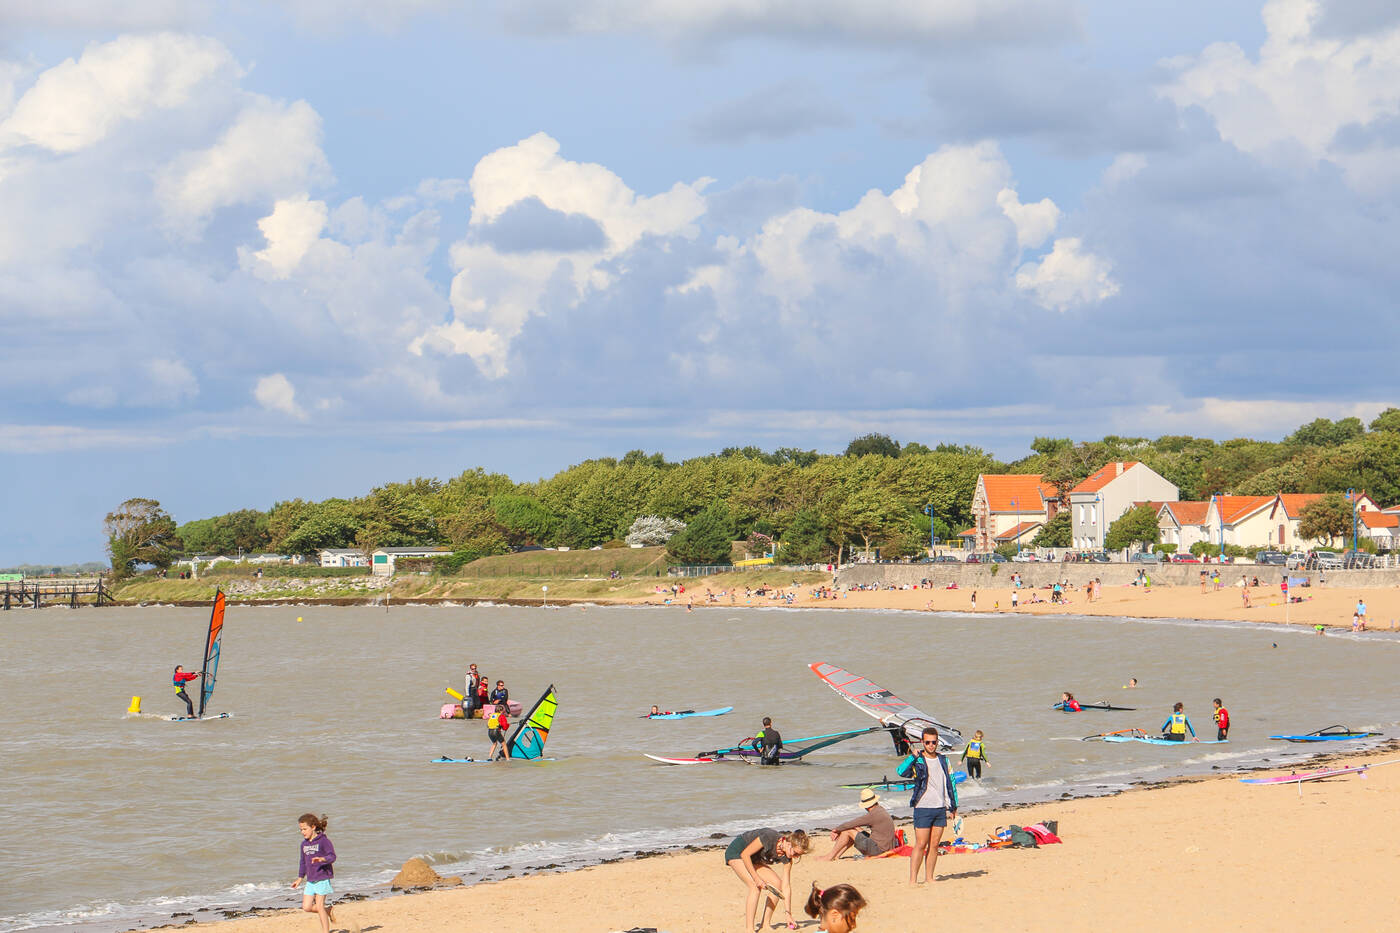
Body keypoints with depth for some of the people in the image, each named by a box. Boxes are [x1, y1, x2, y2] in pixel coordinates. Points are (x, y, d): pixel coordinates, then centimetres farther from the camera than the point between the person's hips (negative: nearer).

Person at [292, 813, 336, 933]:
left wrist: (322, 859, -37)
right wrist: (299, 879, 21)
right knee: (307, 907, 0)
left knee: (319, 905, -9)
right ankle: (327, 911, 24)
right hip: (310, 880, 7)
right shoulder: (304, 844, 12)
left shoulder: (323, 841, -9)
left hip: (322, 878, -7)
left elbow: (332, 856, -18)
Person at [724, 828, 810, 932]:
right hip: (736, 852, -7)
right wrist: (756, 878, -28)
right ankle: (749, 928, -23)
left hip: (754, 859, 7)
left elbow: (786, 886, -8)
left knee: (777, 884, -6)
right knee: (755, 886, -24)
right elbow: (745, 854, -27)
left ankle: (764, 924, 1)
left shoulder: (787, 858, -13)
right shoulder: (770, 837, -33)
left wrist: (789, 914, -11)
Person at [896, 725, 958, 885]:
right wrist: (913, 757, -24)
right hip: (923, 808, -5)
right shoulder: (918, 761, -3)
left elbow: (950, 784, 18)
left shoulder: (943, 760, 13)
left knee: (934, 845, 6)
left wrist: (952, 807, 16)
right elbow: (901, 771, -23)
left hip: (940, 808, 5)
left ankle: (929, 878, 11)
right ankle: (913, 879, -6)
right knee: (920, 845, -8)